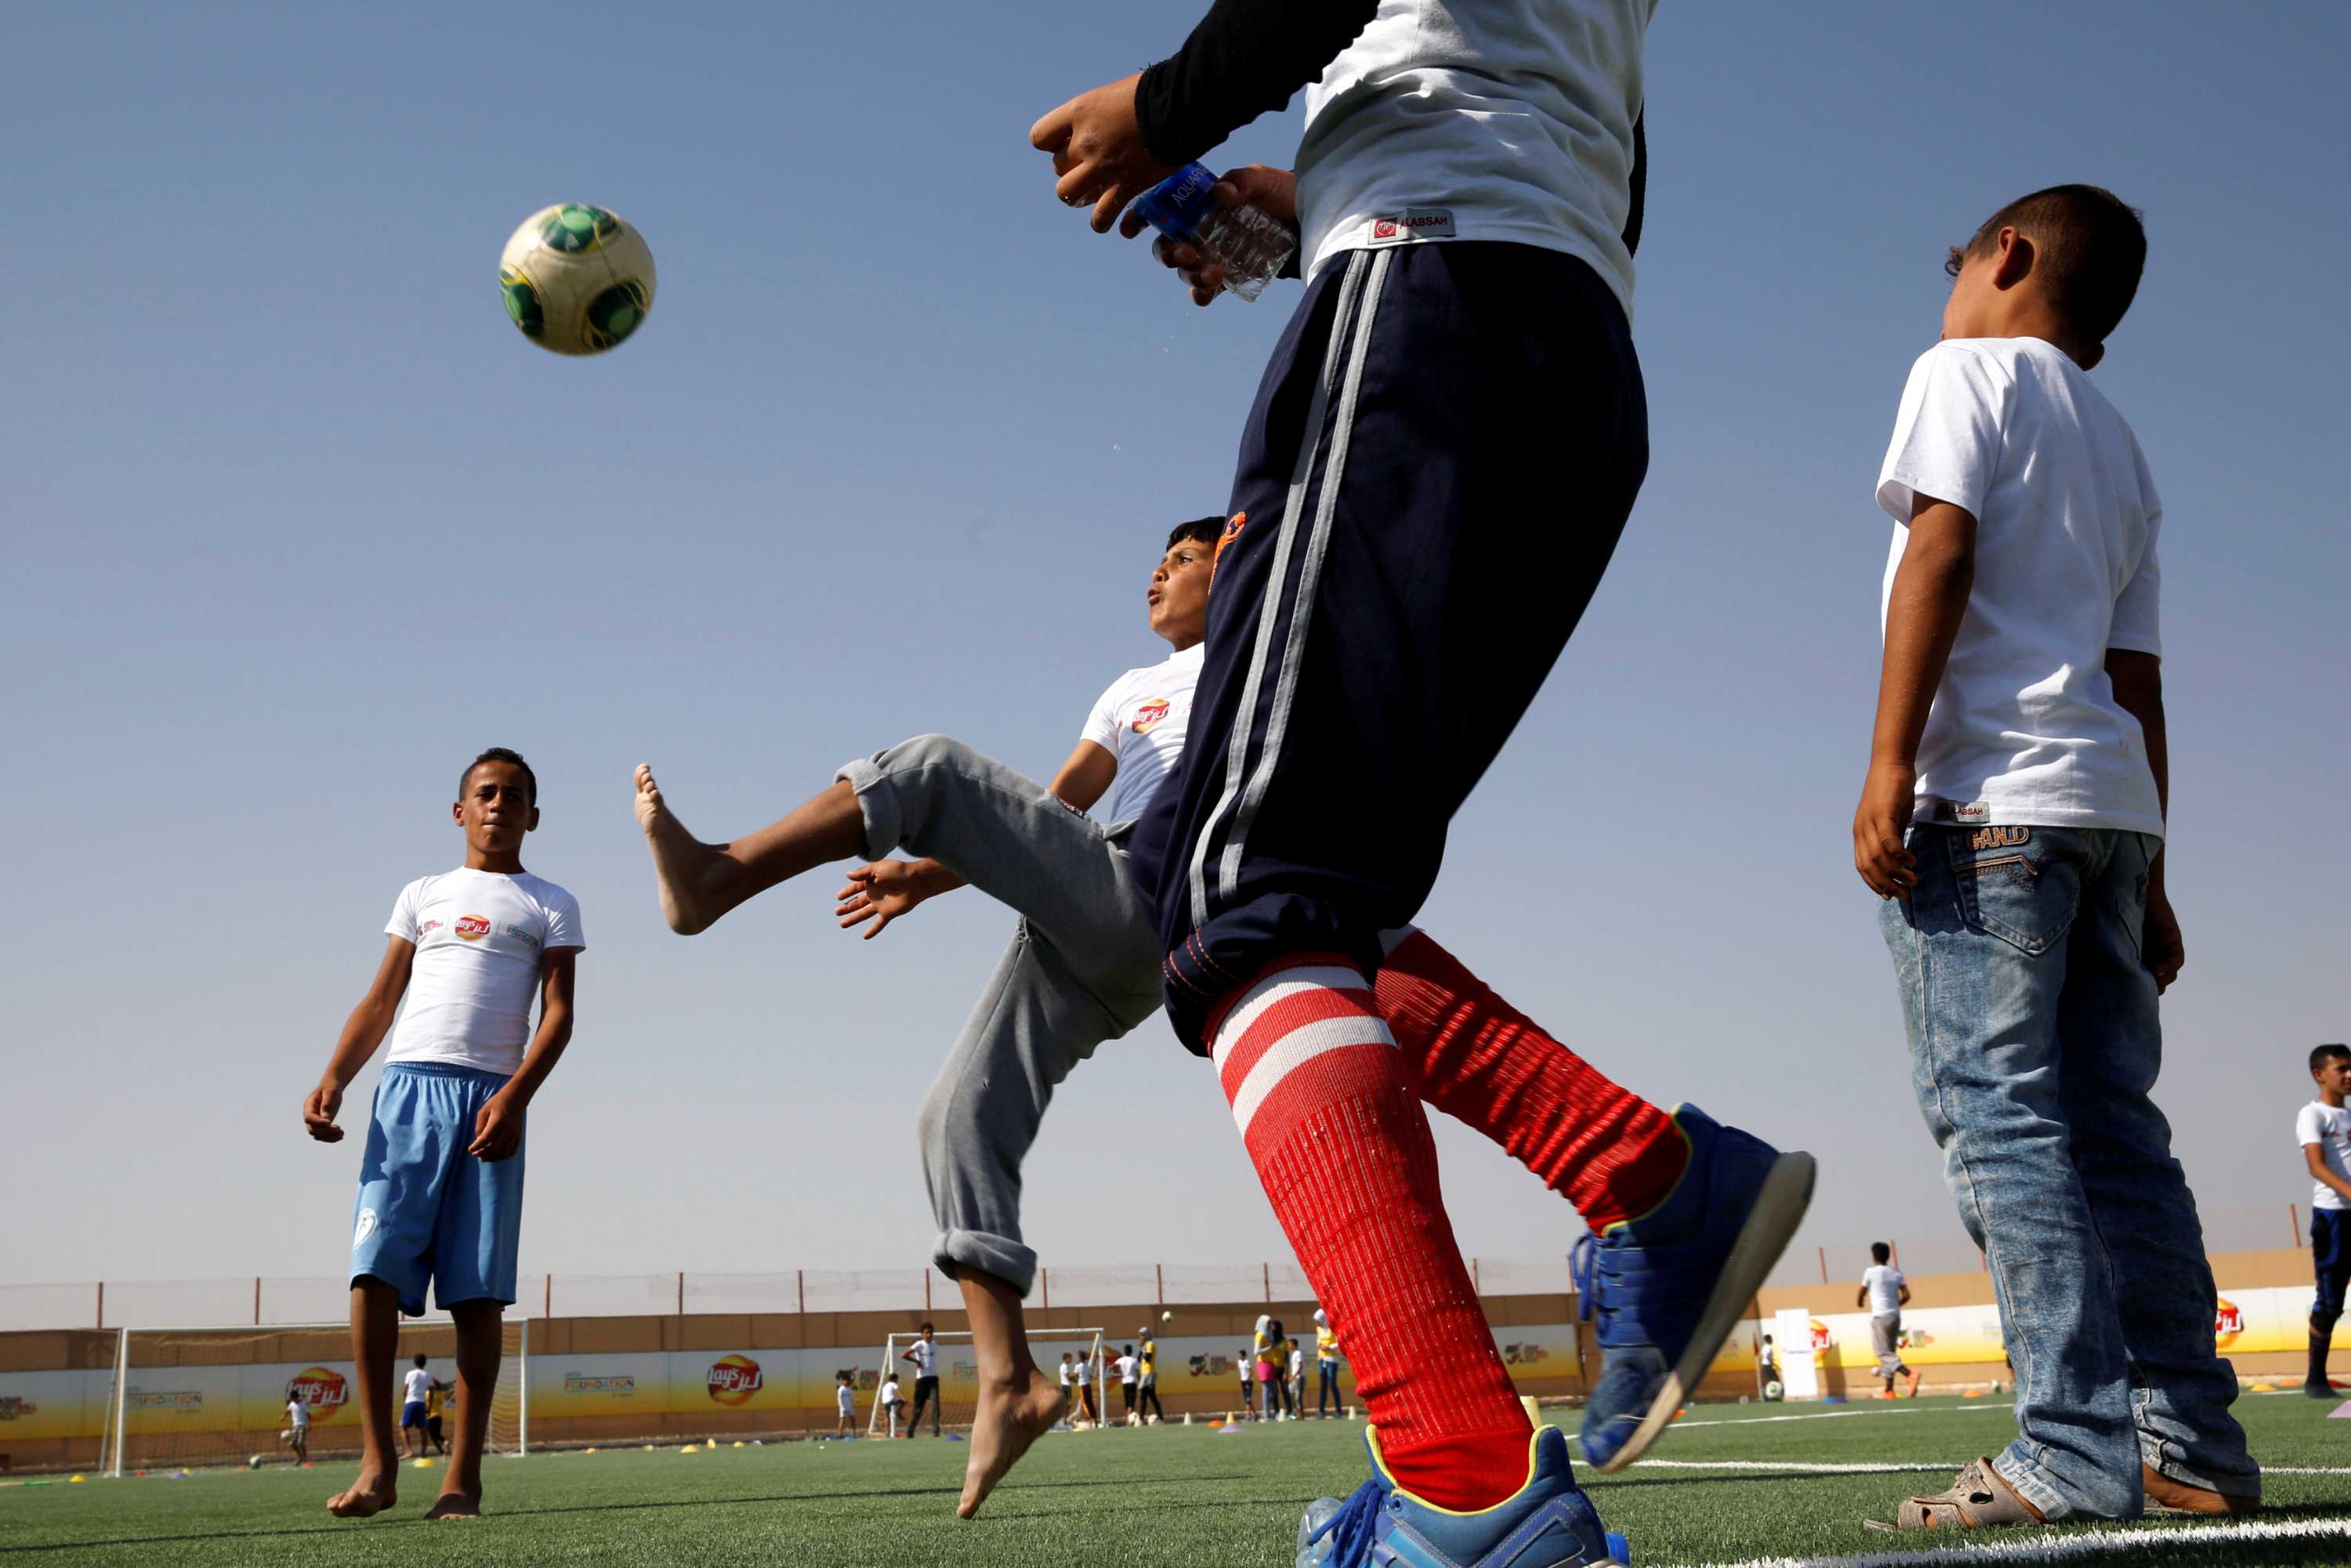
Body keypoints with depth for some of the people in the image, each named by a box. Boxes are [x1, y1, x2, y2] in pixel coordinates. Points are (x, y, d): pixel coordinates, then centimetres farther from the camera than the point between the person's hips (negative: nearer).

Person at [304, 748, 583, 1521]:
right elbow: (380, 1001, 19)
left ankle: (463, 1476, -3)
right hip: (408, 1082, 2)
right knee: (375, 1268, -10)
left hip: (490, 1095, -2)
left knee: (477, 1291, -5)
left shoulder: (549, 905, 14)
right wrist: (333, 1078, 1)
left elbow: (558, 1014, 4)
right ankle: (378, 1463, -6)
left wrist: (514, 1096, -13)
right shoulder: (421, 896, 23)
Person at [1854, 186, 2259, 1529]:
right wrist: (2148, 879, 20)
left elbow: (1940, 551, -10)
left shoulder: (1967, 370, 5)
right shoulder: (2123, 450, 26)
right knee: (2113, 1128, 6)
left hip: (1990, 791, -8)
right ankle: (2194, 1448, 5)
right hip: (2111, 805, 8)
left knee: (2000, 1116, -11)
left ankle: (2078, 1454, -16)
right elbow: (2139, 684, 22)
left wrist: (1890, 762, -15)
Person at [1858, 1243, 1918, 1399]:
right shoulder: (1896, 1273, 9)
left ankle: (1910, 1375, -30)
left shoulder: (1871, 1272, -5)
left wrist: (1859, 1302, 27)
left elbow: (1861, 1296, 4)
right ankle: (1889, 1390, 13)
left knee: (1884, 1354, -9)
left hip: (1880, 1317, -6)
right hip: (1895, 1316, 6)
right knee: (1890, 1352, 14)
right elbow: (1906, 1296, 2)